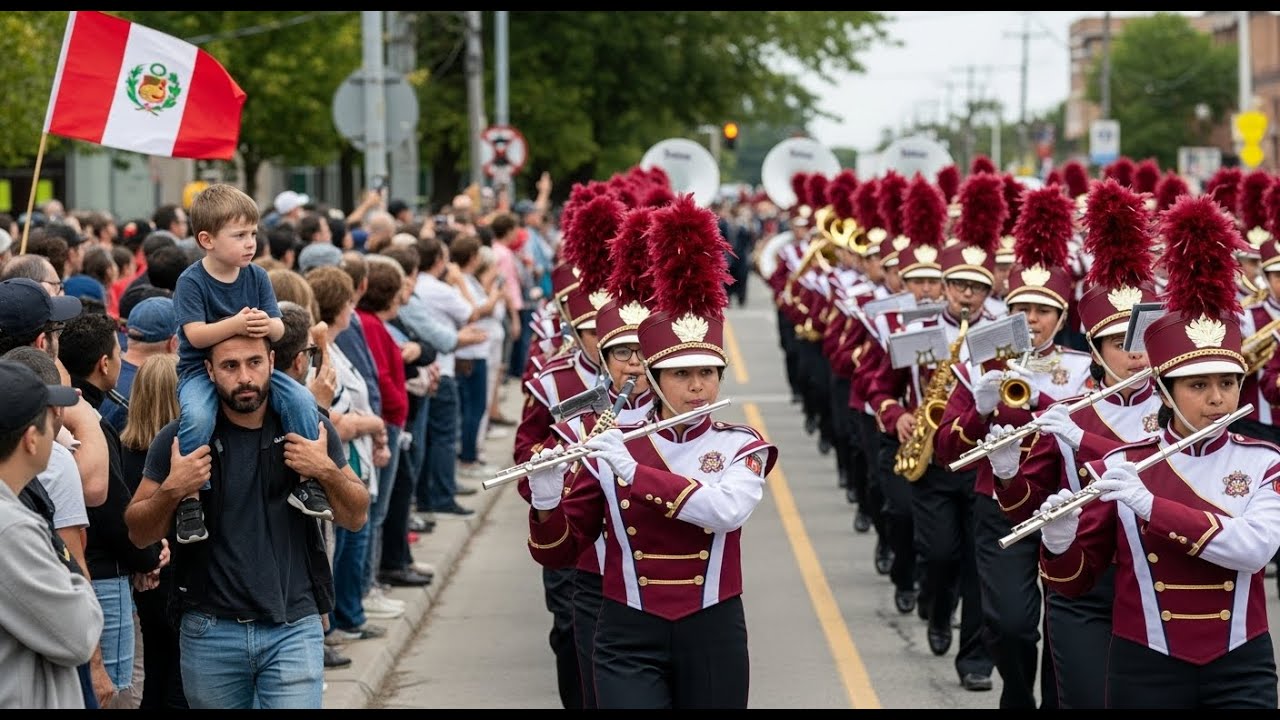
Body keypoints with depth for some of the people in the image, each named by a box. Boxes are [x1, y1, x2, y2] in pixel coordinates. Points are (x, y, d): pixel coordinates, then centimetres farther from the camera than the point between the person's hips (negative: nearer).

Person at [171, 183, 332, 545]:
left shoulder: (256, 277, 3)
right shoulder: (191, 281, -11)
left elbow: (278, 328, -1)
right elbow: (195, 335, -21)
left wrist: (267, 325, -26)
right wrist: (235, 325, -36)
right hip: (200, 370, -4)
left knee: (301, 399, -16)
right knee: (197, 416, -34)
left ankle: (307, 483, -4)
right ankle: (189, 500, -22)